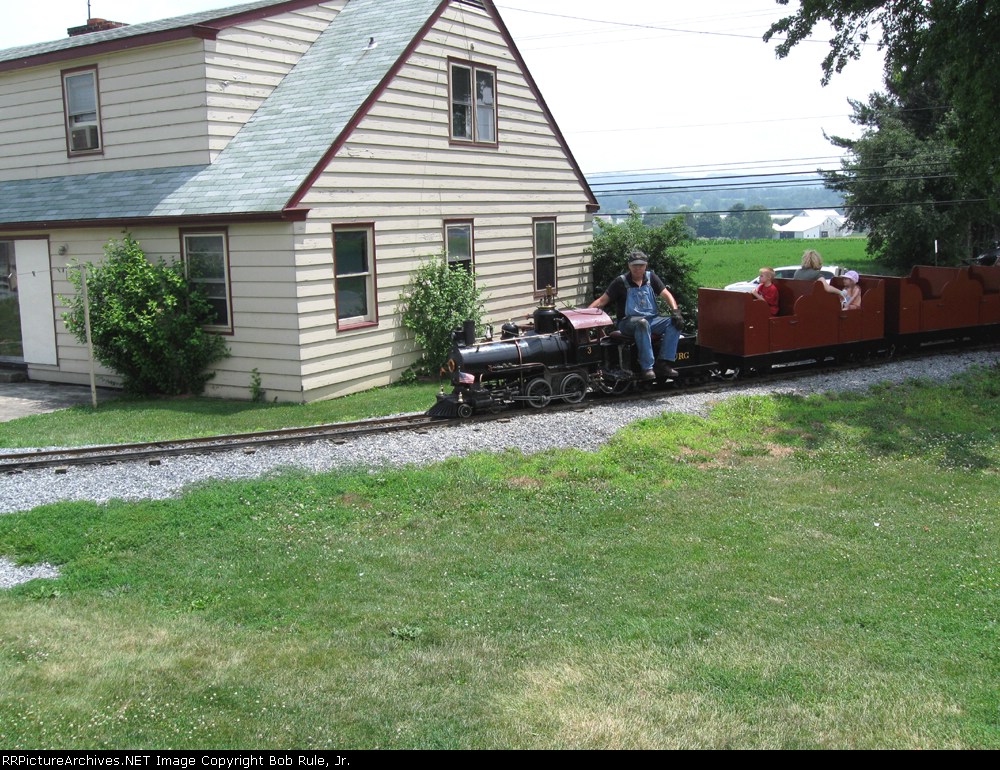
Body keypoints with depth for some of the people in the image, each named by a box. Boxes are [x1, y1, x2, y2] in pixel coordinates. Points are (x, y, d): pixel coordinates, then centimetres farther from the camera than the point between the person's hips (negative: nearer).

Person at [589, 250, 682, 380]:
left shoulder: (651, 277, 10)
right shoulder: (621, 282, 0)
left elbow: (666, 295, 4)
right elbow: (602, 300, -3)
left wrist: (675, 311, -15)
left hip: (652, 319, 5)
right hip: (628, 322, -4)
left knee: (674, 323, -20)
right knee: (642, 323, -38)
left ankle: (663, 364, -26)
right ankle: (647, 368, -39)